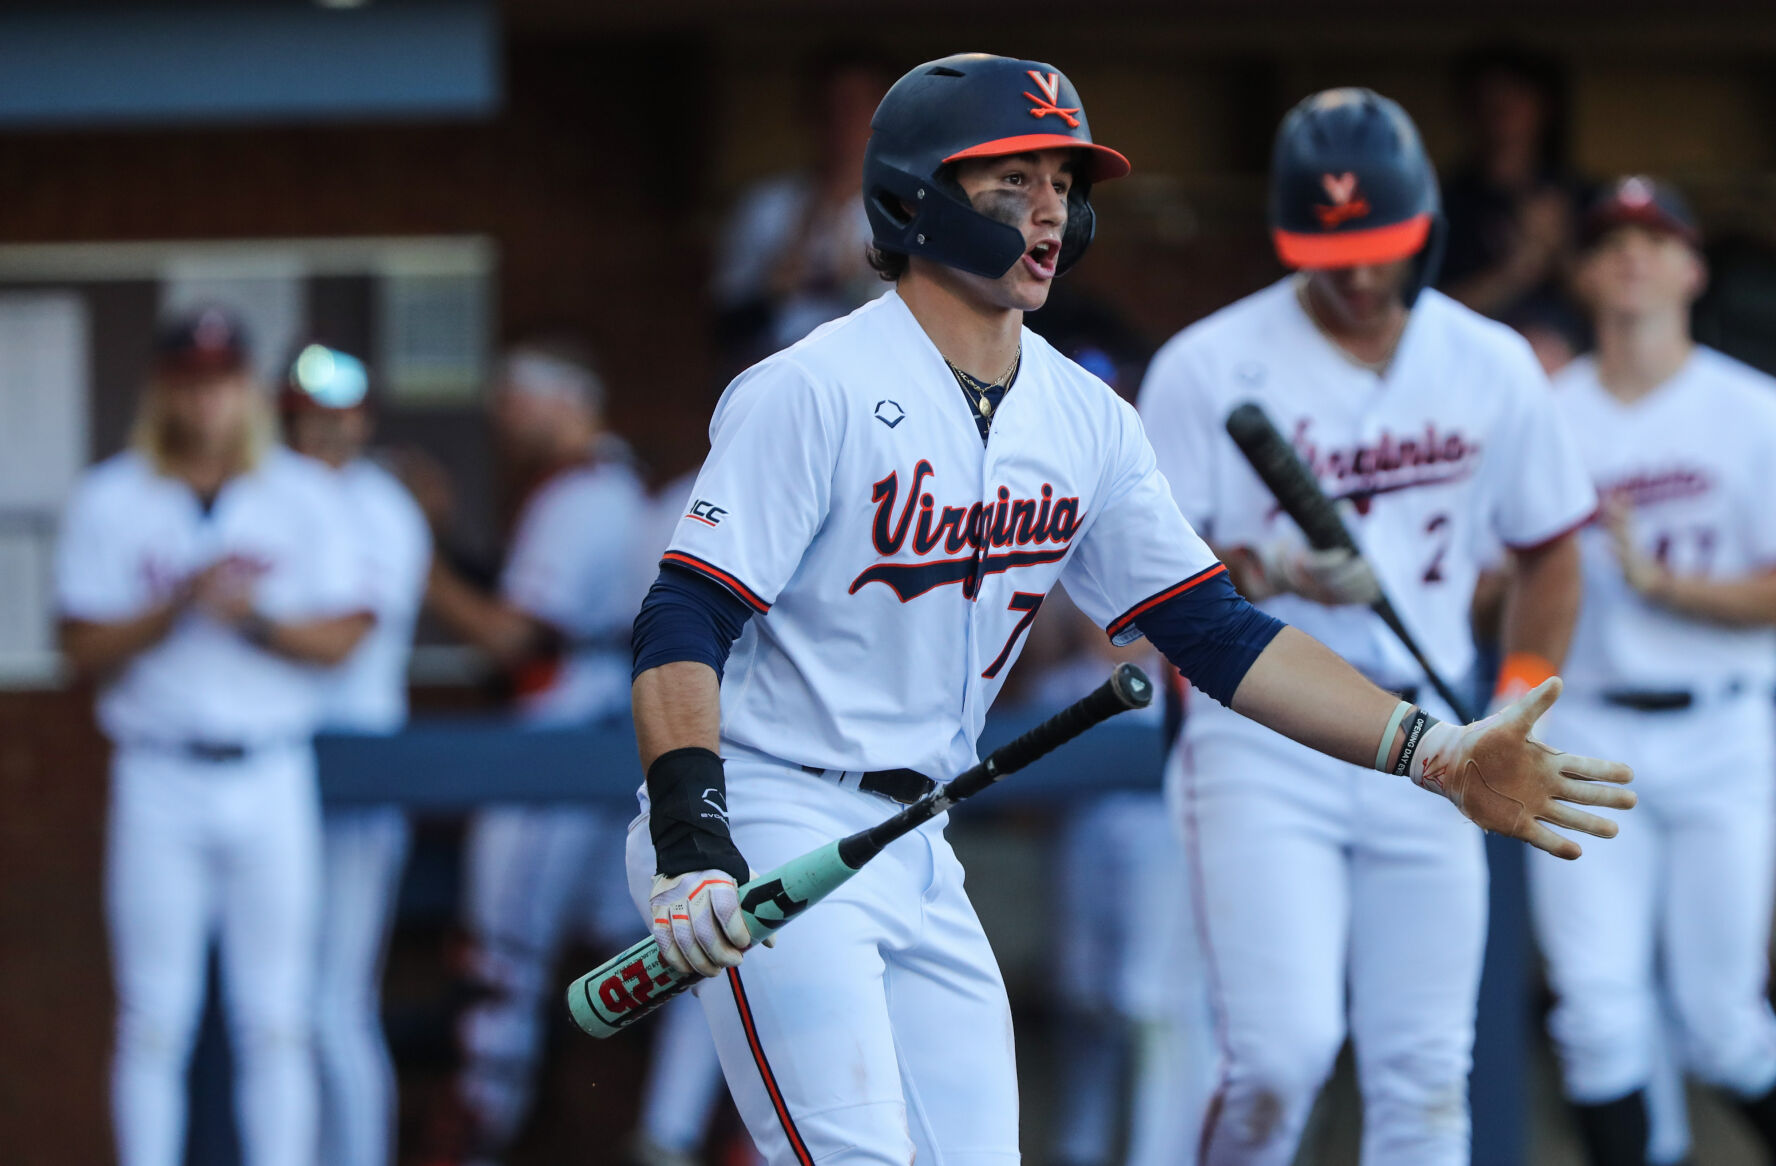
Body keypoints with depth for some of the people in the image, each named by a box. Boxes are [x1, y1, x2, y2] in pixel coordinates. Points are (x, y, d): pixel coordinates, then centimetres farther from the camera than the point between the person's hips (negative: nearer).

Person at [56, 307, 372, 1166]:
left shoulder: (308, 498, 7)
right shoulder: (108, 502, 4)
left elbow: (343, 637, 1)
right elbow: (84, 646, -2)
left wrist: (257, 619, -16)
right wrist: (178, 609, -16)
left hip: (274, 779, 1)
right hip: (158, 780, -1)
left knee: (276, 1019, 1)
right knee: (154, 1020, -1)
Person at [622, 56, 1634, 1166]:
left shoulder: (1084, 419, 8)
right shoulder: (811, 393, -13)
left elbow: (1215, 632, 7)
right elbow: (683, 626, -16)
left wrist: (1437, 751, -3)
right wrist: (689, 843, -31)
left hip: (918, 856, 7)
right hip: (766, 834, -7)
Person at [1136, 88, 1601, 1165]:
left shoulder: (1494, 368, 7)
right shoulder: (1208, 369, -5)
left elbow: (1548, 545, 18)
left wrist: (1519, 705, 6)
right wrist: (1270, 574, -24)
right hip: (1261, 746, -4)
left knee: (1426, 1076, 2)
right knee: (1283, 1048, -16)